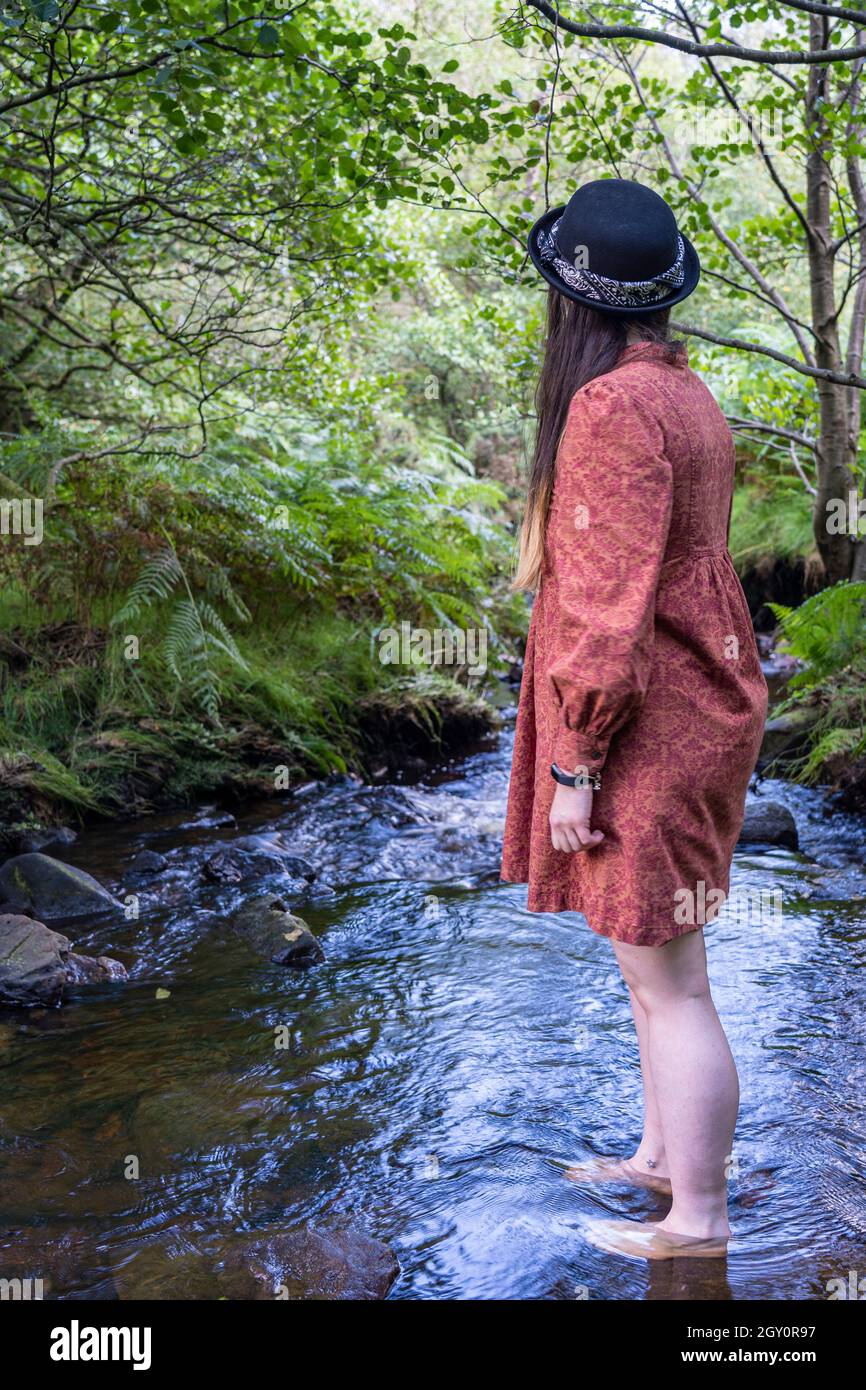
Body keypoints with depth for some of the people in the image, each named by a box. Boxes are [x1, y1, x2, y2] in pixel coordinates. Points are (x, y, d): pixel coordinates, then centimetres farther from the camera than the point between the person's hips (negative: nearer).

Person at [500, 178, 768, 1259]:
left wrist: (574, 764, -16)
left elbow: (610, 604, -23)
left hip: (645, 730, -10)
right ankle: (662, 1153, 37)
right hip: (693, 711, 10)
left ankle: (697, 1219, 18)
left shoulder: (612, 407, -19)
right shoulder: (686, 395, 11)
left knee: (666, 977, 2)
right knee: (655, 961, 20)